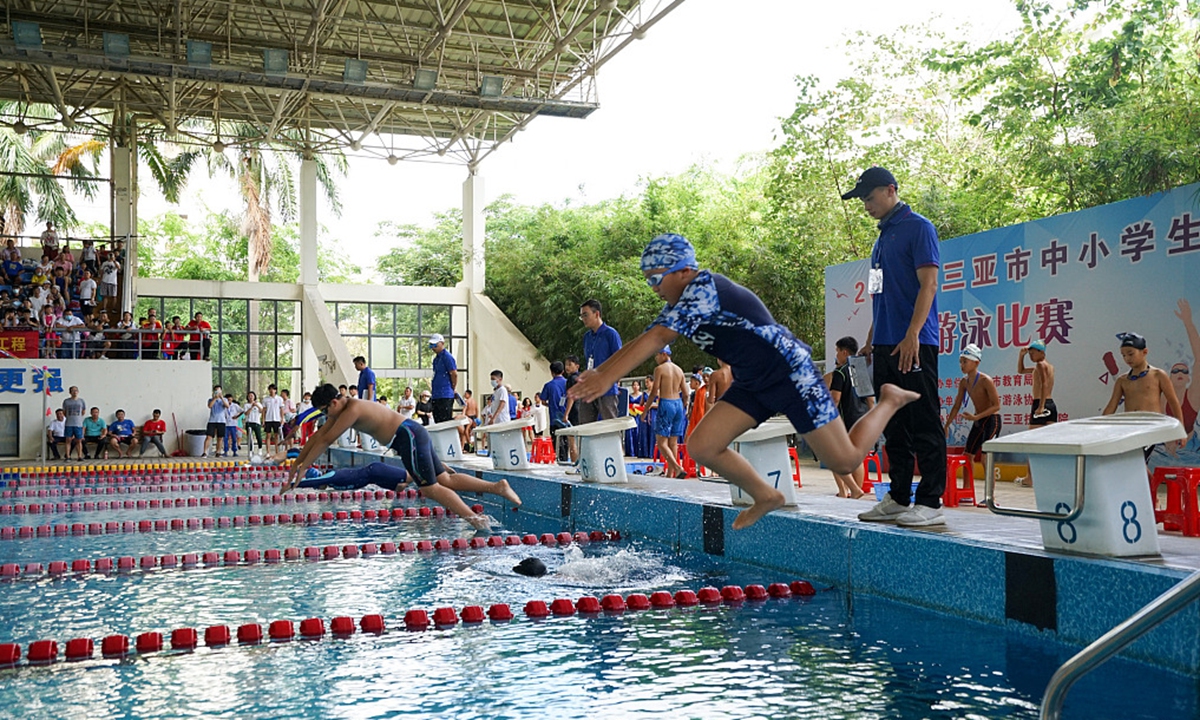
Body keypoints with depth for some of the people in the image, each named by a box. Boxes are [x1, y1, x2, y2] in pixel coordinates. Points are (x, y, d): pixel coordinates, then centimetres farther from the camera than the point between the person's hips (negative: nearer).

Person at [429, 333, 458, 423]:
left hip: (445, 396, -10)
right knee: (438, 422, 11)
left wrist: (452, 390, -3)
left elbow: (454, 374, -14)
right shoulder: (436, 358, 18)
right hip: (436, 396, 10)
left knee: (446, 423, -10)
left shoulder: (447, 357, -10)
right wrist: (433, 394, 16)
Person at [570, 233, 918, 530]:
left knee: (845, 461, -3)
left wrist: (608, 378, -35)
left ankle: (889, 400, 22)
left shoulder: (703, 288, -23)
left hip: (792, 374, -9)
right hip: (753, 383, 9)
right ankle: (766, 497, 16)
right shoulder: (682, 304, 6)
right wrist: (598, 372, -5)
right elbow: (644, 341, 7)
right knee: (701, 447, -5)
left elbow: (657, 339, -32)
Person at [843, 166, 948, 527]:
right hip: (886, 345, 9)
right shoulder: (883, 235, 21)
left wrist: (912, 335, -22)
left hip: (914, 344, -9)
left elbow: (928, 284, -14)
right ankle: (898, 498, 18)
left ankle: (930, 502, -3)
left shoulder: (918, 228, -5)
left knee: (924, 425, -6)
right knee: (894, 426, 11)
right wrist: (871, 339, 20)